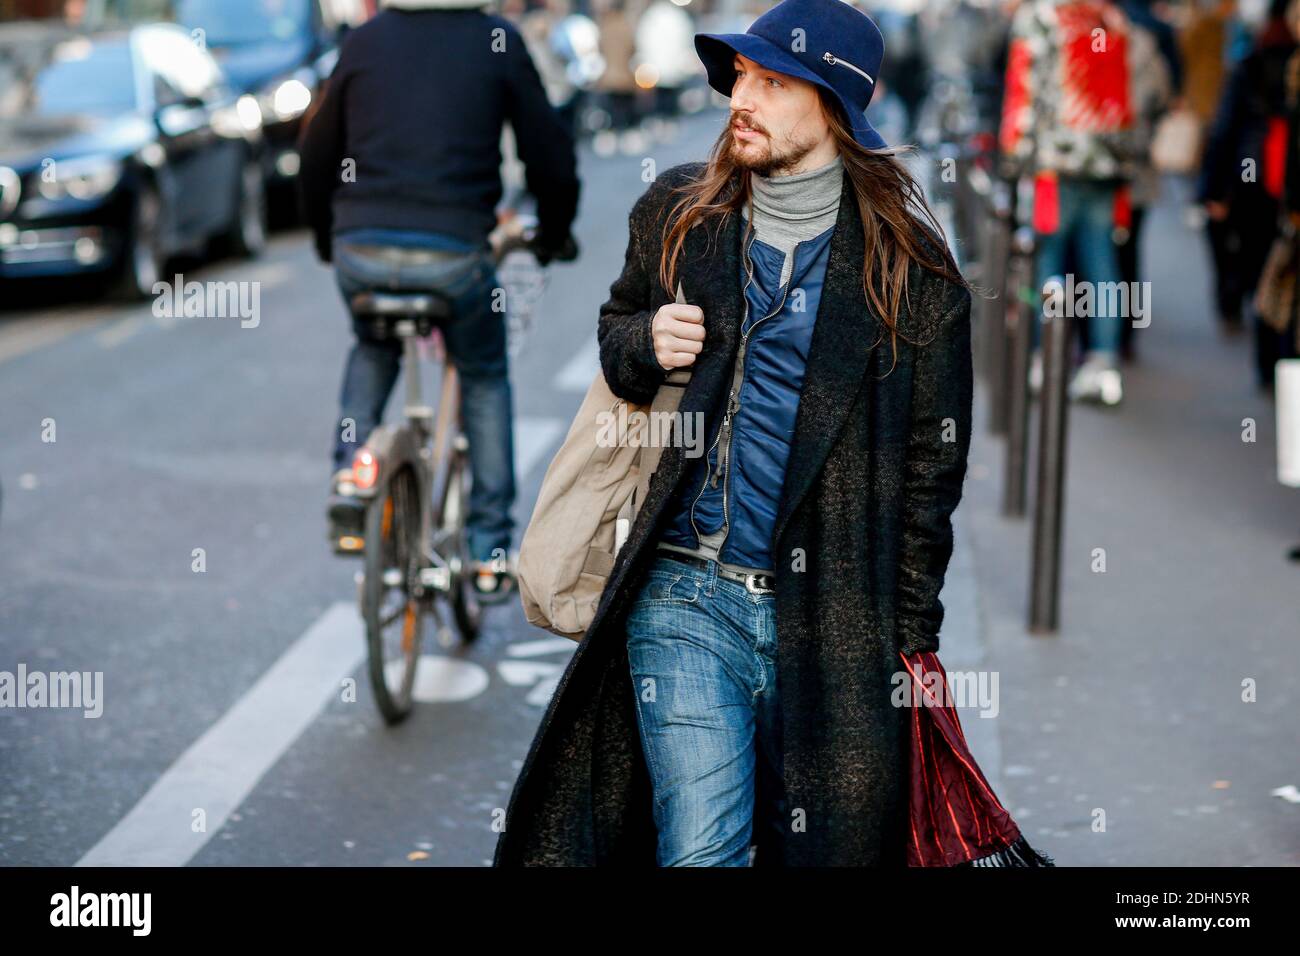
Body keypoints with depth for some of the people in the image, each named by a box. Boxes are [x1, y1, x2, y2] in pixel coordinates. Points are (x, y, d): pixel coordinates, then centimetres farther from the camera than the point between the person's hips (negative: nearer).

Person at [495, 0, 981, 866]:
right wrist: (644, 345, -3)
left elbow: (930, 466, 2)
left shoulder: (912, 263, -1)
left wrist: (914, 636, 1)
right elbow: (615, 327, 23)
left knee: (817, 845, 8)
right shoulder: (675, 211, 6)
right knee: (700, 848, -6)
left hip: (832, 611, -1)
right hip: (686, 597, 1)